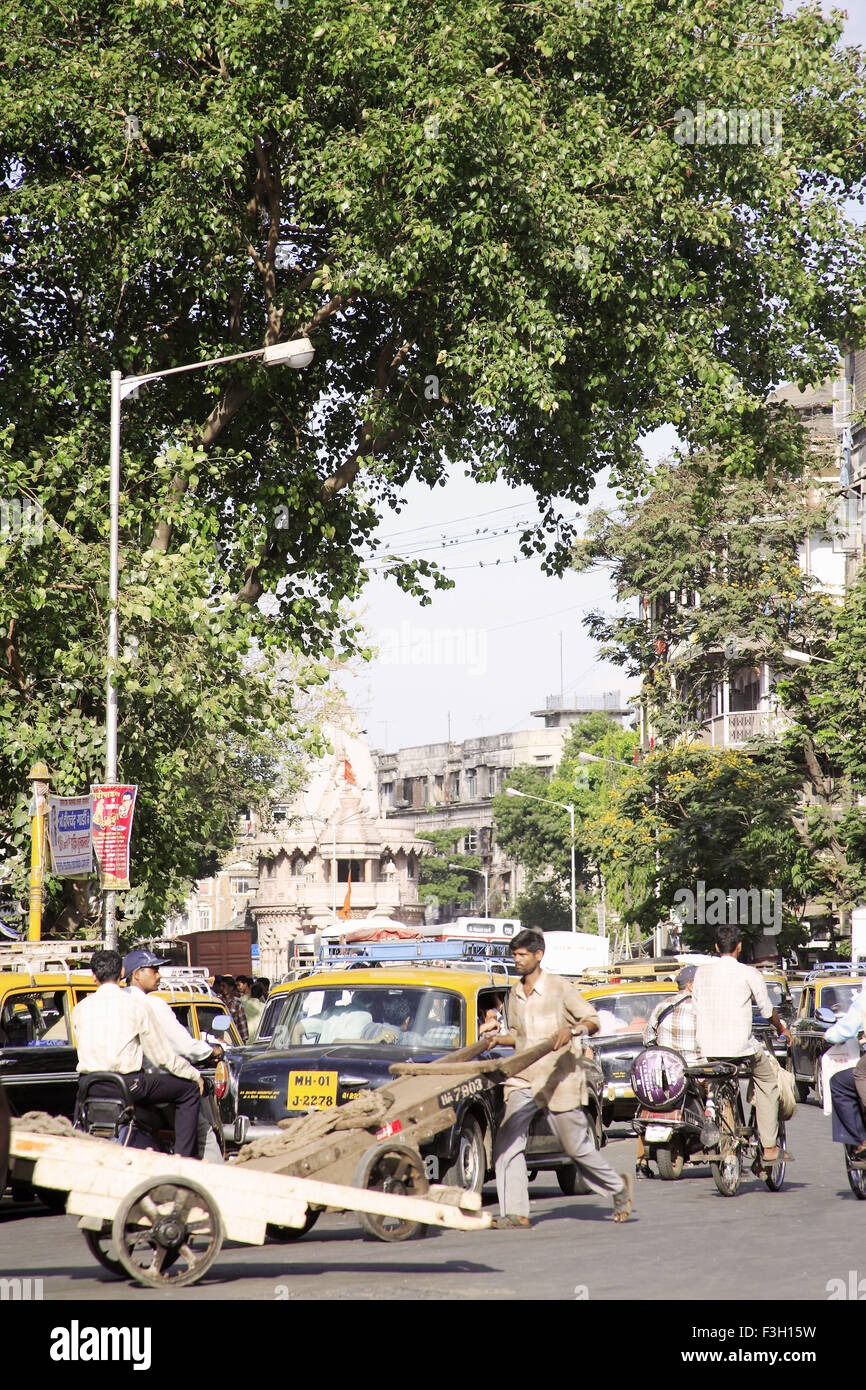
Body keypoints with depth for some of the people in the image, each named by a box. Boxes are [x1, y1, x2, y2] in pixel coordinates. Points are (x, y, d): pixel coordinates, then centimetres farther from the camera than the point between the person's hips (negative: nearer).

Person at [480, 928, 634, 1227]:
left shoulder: (559, 987, -5)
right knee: (507, 1140, -12)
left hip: (560, 1078, -5)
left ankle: (619, 1186, 28)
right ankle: (515, 1213, -12)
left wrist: (571, 1029, -25)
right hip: (523, 1079, 5)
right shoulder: (515, 993, 13)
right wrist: (498, 1039, 4)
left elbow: (593, 1021, -6)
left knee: (576, 1145, 3)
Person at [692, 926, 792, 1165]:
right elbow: (767, 1010, 3)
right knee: (767, 1082, 19)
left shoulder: (702, 972, 6)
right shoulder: (749, 974, -5)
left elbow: (696, 1010, 12)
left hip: (706, 1049, 4)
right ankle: (769, 1146, 15)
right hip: (741, 1046, -4)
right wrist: (781, 1028, 23)